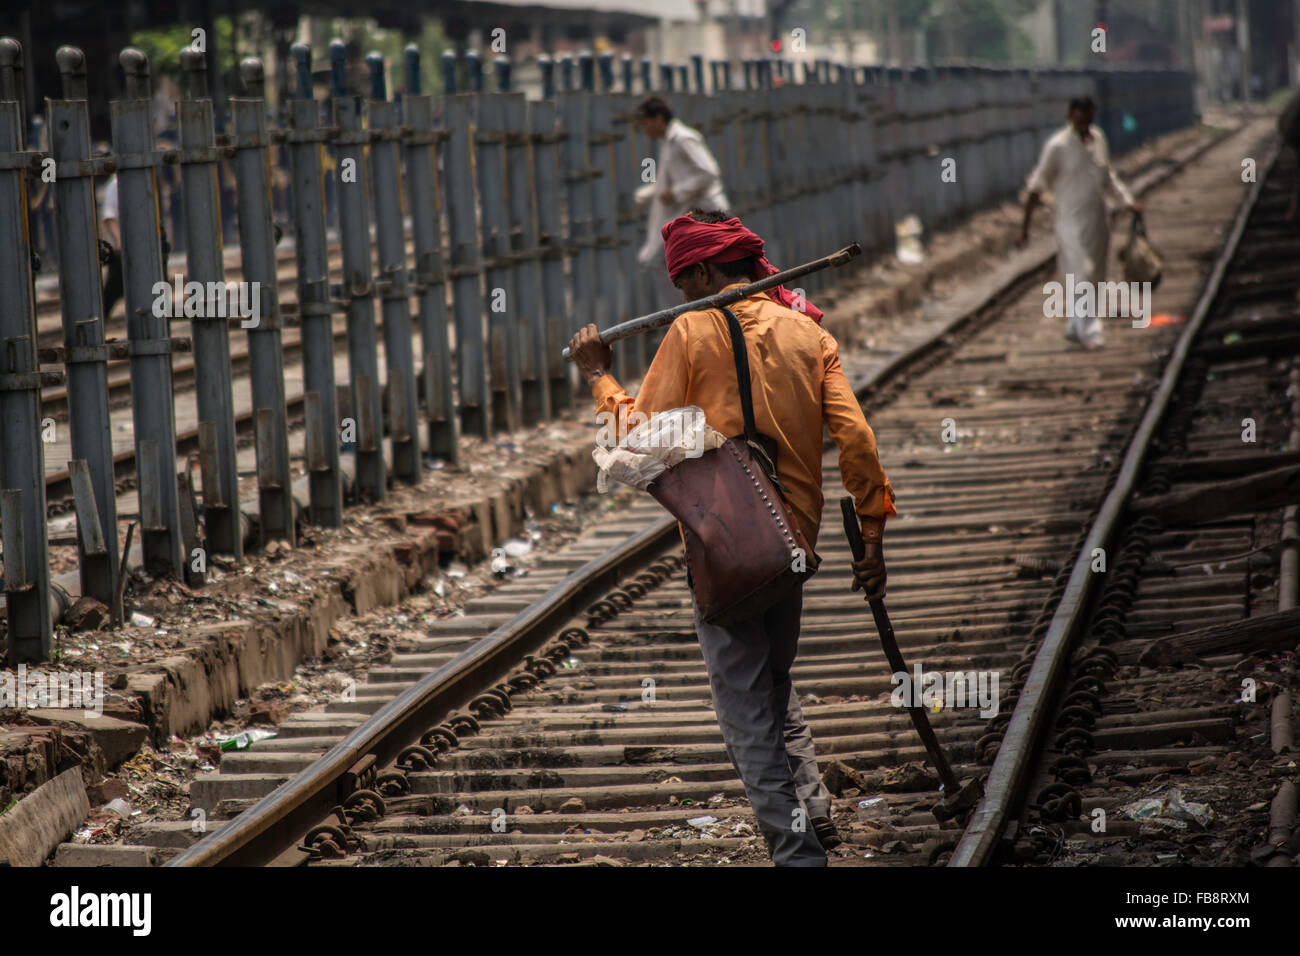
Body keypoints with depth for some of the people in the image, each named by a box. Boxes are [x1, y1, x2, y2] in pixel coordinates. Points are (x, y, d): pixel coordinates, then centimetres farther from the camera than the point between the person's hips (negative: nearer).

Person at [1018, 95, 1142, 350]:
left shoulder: (1098, 138, 7)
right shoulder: (1057, 146, -12)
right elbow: (1037, 186, -9)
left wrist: (1127, 199, 12)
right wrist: (1025, 226, -10)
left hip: (1099, 220, 7)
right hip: (1072, 221, -7)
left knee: (1095, 279, 10)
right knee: (1080, 276, -11)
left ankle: (1074, 329, 21)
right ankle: (1088, 332, -11)